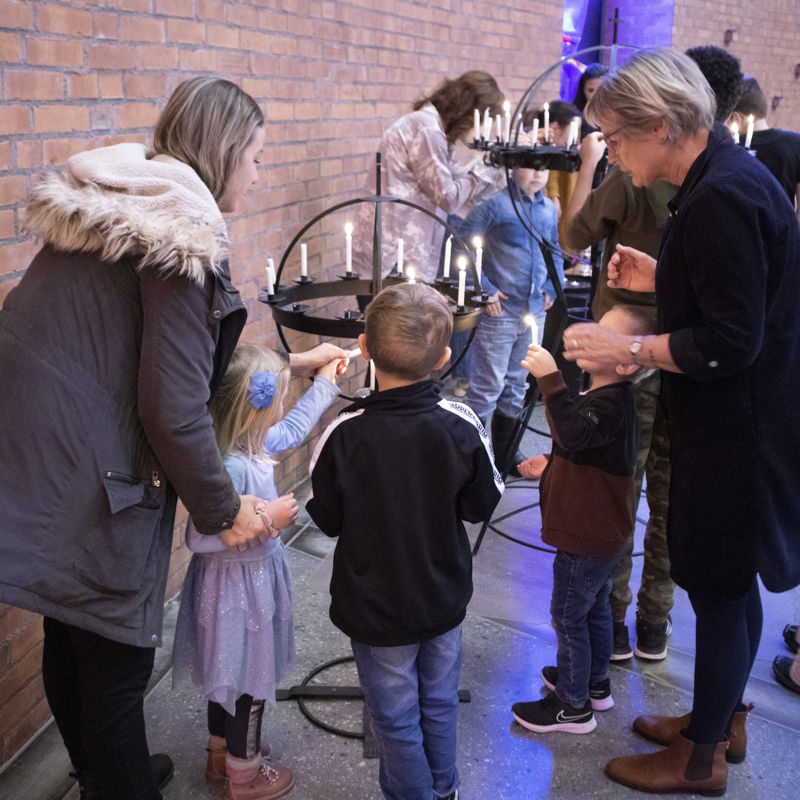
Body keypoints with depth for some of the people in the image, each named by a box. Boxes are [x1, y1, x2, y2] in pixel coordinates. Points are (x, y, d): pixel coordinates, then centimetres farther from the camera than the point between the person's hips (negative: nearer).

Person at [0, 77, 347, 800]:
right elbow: (174, 404, -21)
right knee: (117, 659, 8)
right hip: (90, 490, -10)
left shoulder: (109, 208, 12)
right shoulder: (182, 235, -17)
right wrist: (224, 509, -7)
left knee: (70, 642, 24)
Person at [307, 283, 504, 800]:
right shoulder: (462, 426, -18)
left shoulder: (344, 435, -24)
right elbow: (482, 506, -4)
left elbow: (327, 520, -11)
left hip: (377, 609, -3)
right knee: (440, 704, 25)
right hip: (445, 601, 3)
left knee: (397, 718, 16)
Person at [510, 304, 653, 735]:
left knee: (568, 617, 3)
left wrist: (551, 380, -51)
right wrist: (550, 466, 32)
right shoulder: (608, 397, 6)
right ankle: (595, 683, 41)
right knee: (595, 609, 23)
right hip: (598, 533, 10)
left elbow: (576, 432, -50)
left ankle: (573, 706, 17)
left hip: (587, 538, -10)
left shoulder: (611, 404, -28)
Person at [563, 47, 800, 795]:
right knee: (728, 582, 21)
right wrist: (660, 279, 9)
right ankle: (721, 717, 39)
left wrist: (628, 349, -18)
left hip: (736, 430, -10)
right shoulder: (726, 176, 8)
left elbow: (730, 342, -25)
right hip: (735, 420, 10)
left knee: (719, 585, 5)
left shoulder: (721, 198, -24)